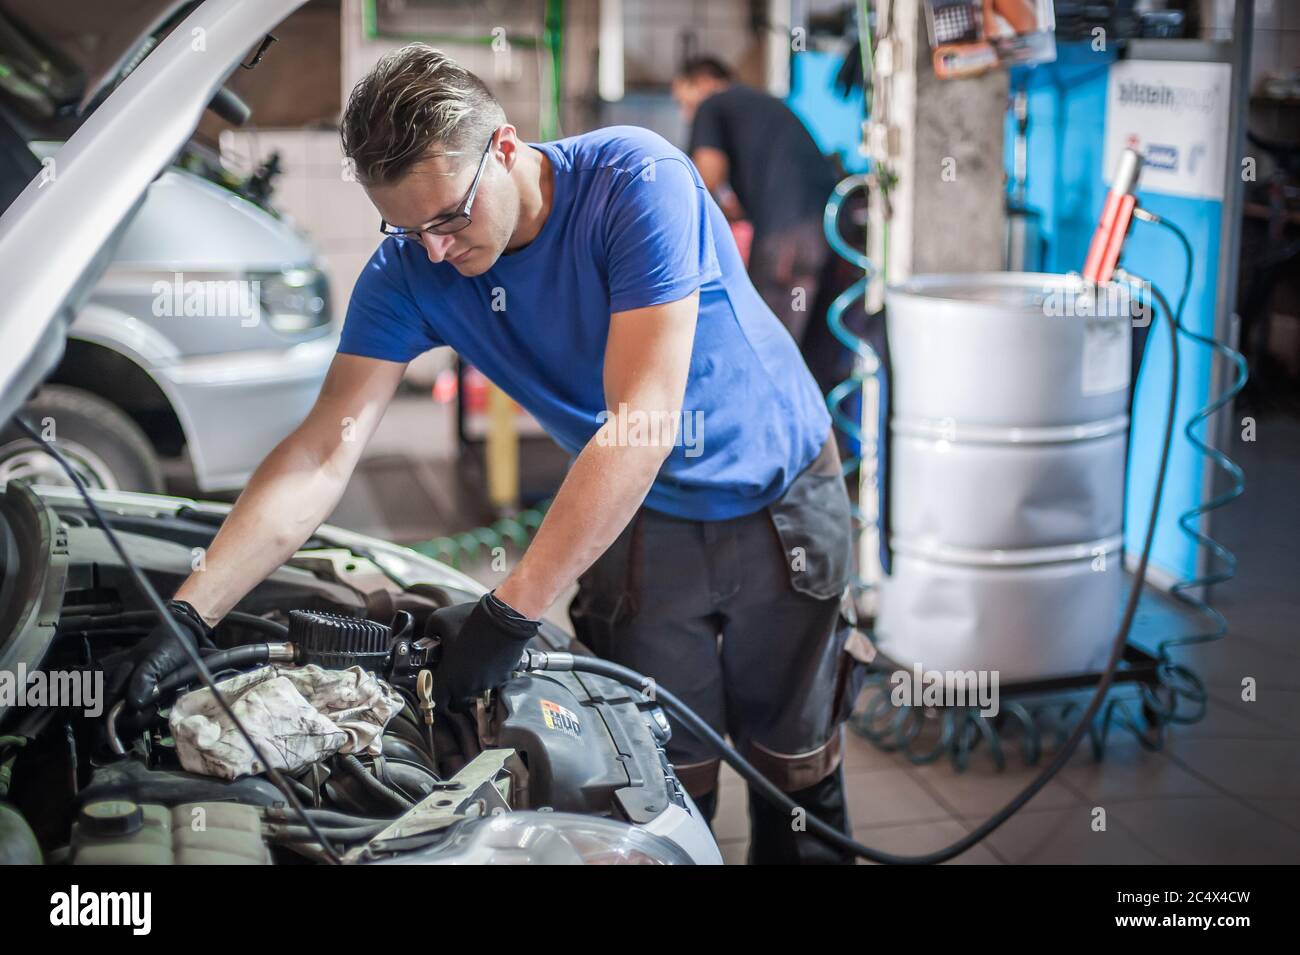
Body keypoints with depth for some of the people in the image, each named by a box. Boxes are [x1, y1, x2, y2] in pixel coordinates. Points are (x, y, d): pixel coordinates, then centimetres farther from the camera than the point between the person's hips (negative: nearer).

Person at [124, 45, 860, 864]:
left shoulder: (635, 179, -29)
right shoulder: (409, 269, -15)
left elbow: (641, 425, -34)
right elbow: (322, 456, -18)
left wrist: (510, 614, -35)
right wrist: (188, 616, -29)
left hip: (778, 500, -3)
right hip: (641, 519, 3)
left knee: (796, 769, 10)